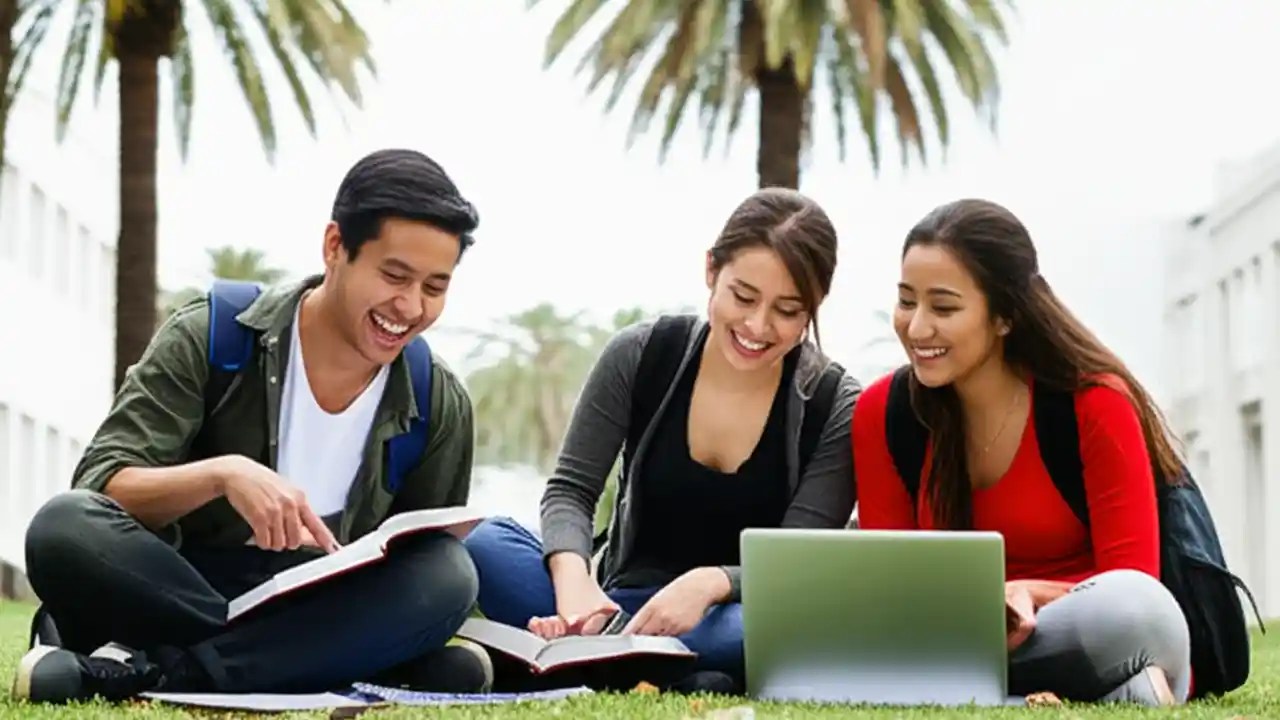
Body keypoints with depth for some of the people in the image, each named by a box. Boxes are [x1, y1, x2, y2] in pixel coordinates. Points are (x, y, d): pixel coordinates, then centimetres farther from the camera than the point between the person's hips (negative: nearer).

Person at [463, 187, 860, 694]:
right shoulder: (641, 355, -4)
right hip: (625, 608, 2)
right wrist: (573, 576, -29)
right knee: (486, 543, -25)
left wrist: (712, 583, -36)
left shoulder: (835, 407, -7)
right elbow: (570, 489, -6)